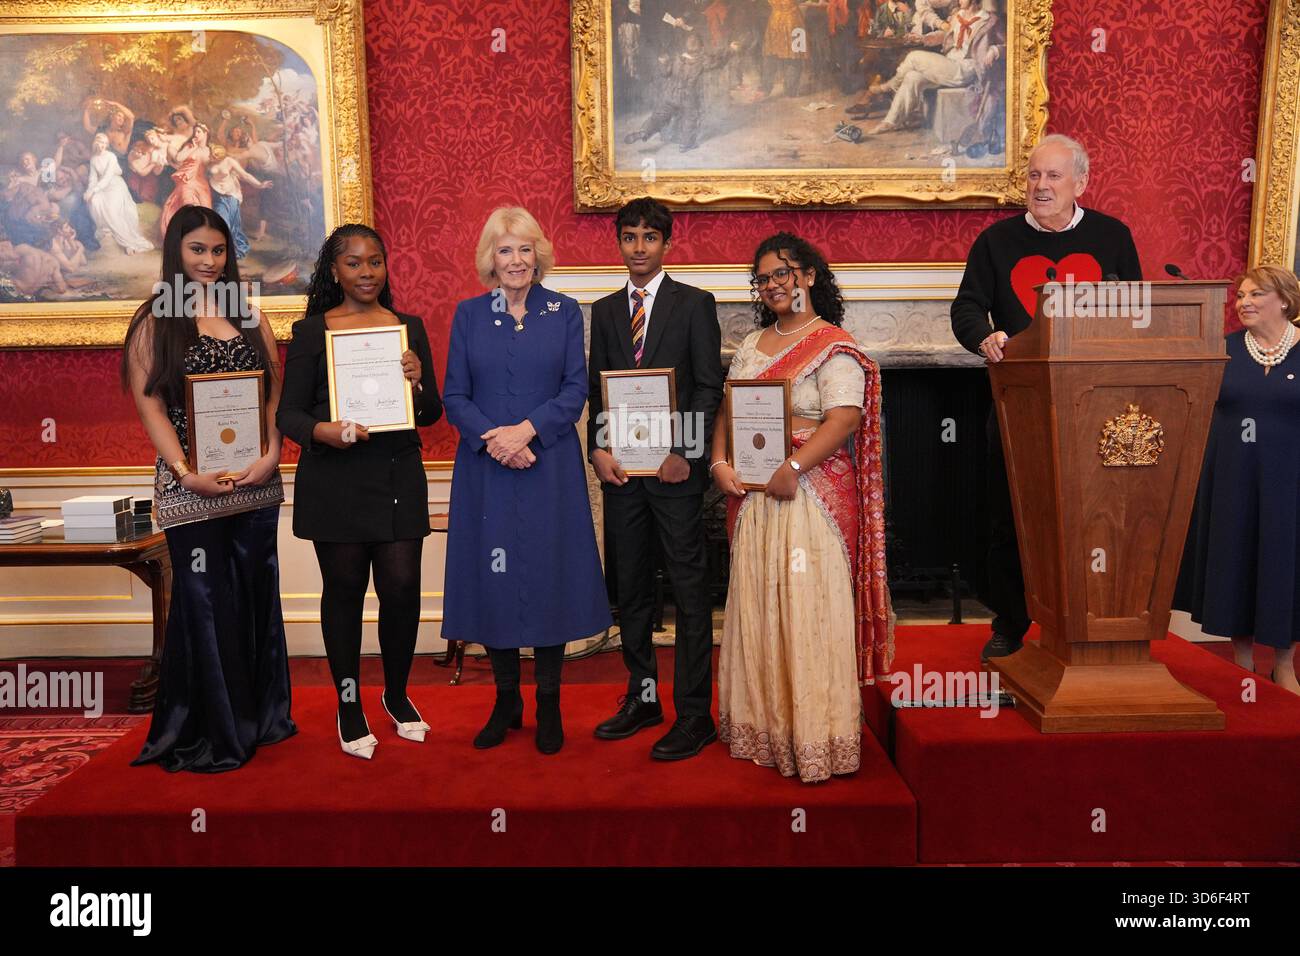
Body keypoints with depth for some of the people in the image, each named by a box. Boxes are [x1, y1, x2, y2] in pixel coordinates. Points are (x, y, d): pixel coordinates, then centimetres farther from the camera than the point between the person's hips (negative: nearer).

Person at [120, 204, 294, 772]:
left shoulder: (248, 315, 12)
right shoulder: (154, 321, 3)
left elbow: (275, 390, 7)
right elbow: (149, 404, -4)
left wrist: (272, 454, -8)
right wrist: (185, 471, -15)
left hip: (255, 481, 3)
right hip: (191, 486, -3)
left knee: (256, 595, 10)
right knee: (205, 602, 2)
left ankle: (259, 715, 25)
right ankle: (213, 731, 15)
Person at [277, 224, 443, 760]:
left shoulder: (409, 327, 10)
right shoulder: (311, 331, 3)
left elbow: (432, 414, 9)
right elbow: (288, 413, 1)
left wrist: (417, 384, -12)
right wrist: (322, 431, -20)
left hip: (399, 477, 2)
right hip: (335, 479, -1)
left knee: (402, 586, -1)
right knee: (344, 588, 6)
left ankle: (397, 696, 23)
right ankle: (349, 708, 22)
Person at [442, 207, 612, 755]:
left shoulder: (565, 312, 5)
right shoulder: (468, 314, 8)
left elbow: (576, 388, -2)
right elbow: (455, 396, 3)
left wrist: (527, 429, -16)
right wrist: (491, 437, -14)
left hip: (549, 468, -1)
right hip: (485, 468, 1)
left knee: (548, 579, 3)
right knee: (493, 582, 5)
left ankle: (548, 705, 16)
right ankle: (505, 702, 20)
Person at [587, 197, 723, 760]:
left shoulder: (695, 305, 1)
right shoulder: (605, 311, 14)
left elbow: (709, 387, -4)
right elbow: (596, 390, 13)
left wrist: (685, 454, -13)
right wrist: (598, 450, -2)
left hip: (675, 466, -5)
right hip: (620, 467, 5)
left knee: (690, 590, -1)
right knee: (631, 589, 12)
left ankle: (694, 715, 6)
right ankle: (642, 698, 25)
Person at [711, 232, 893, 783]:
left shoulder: (833, 346, -4)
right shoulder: (751, 346, 17)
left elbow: (844, 418, -16)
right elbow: (727, 411, 14)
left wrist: (793, 469, -24)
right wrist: (720, 462, -3)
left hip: (811, 492, -6)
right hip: (754, 494, 7)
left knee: (809, 609, -5)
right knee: (755, 607, 10)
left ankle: (816, 739, 7)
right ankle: (762, 727, 23)